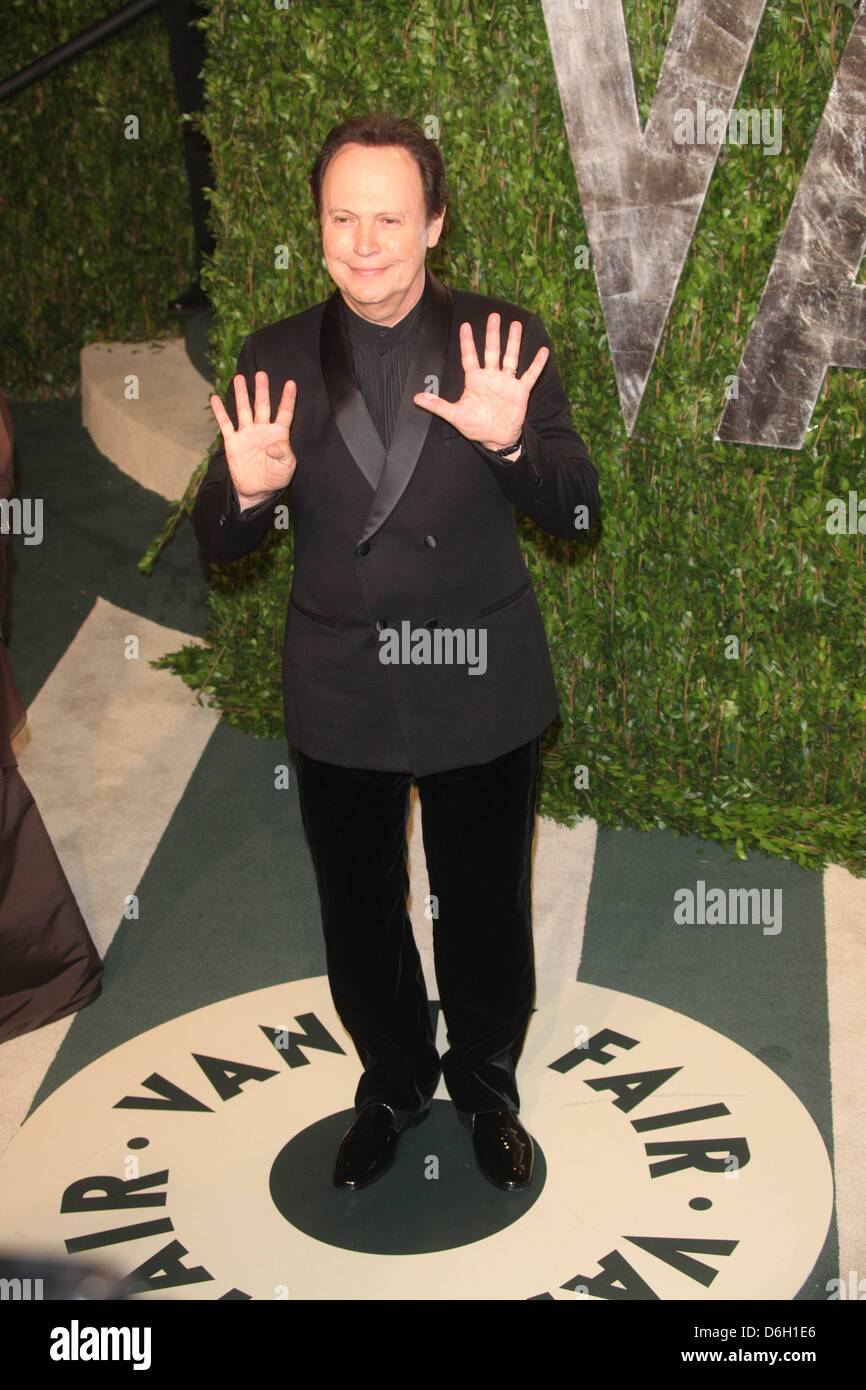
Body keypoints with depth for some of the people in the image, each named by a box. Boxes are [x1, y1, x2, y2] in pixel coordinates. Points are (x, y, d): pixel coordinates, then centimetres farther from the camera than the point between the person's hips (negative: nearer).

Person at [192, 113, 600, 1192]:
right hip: (339, 698, 2)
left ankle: (486, 1084, 45)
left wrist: (510, 439, -32)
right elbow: (218, 545, -2)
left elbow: (574, 514, -12)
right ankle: (392, 1081, 47)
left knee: (484, 912, 18)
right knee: (359, 919, 19)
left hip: (480, 694, -1)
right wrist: (249, 489, -26)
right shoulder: (276, 360, -5)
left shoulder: (505, 341, -8)